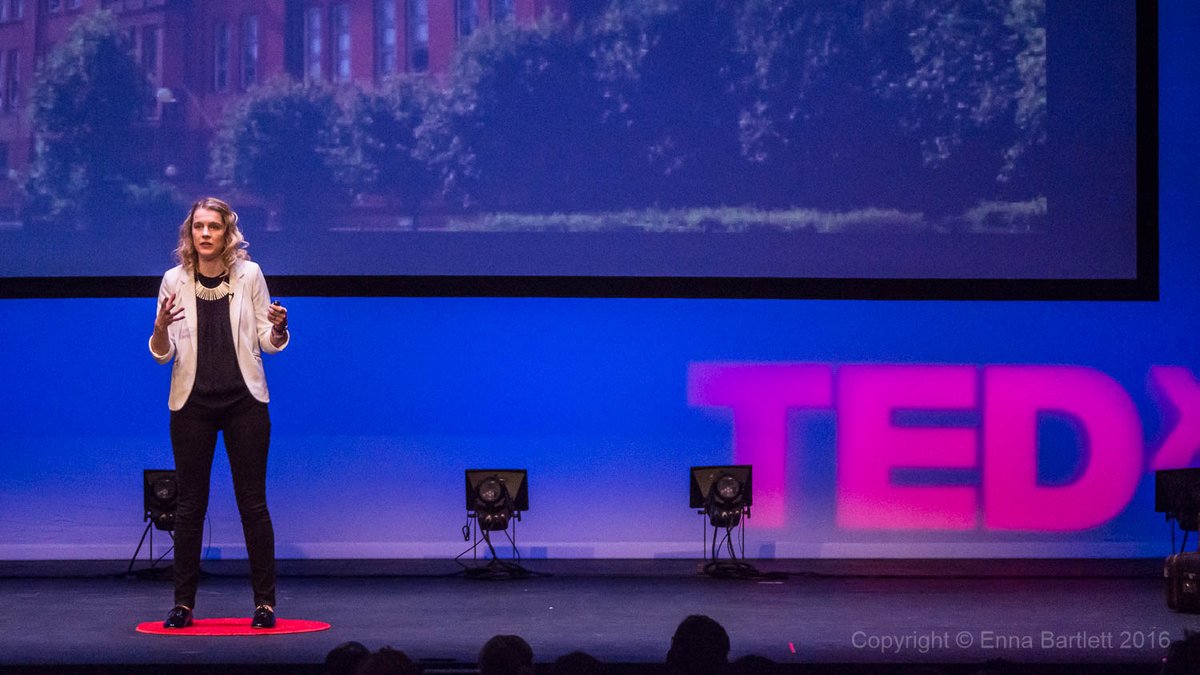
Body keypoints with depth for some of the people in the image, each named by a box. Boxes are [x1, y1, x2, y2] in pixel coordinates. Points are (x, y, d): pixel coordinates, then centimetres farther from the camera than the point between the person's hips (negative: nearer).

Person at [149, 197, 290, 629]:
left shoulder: (249, 275, -1)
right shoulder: (174, 280, 0)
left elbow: (269, 343, 4)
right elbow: (162, 353, 1)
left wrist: (278, 327, -18)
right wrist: (161, 326, -20)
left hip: (244, 401, -1)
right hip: (192, 402, 1)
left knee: (253, 503, 0)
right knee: (190, 504, 3)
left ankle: (265, 601, 5)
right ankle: (183, 602, 9)